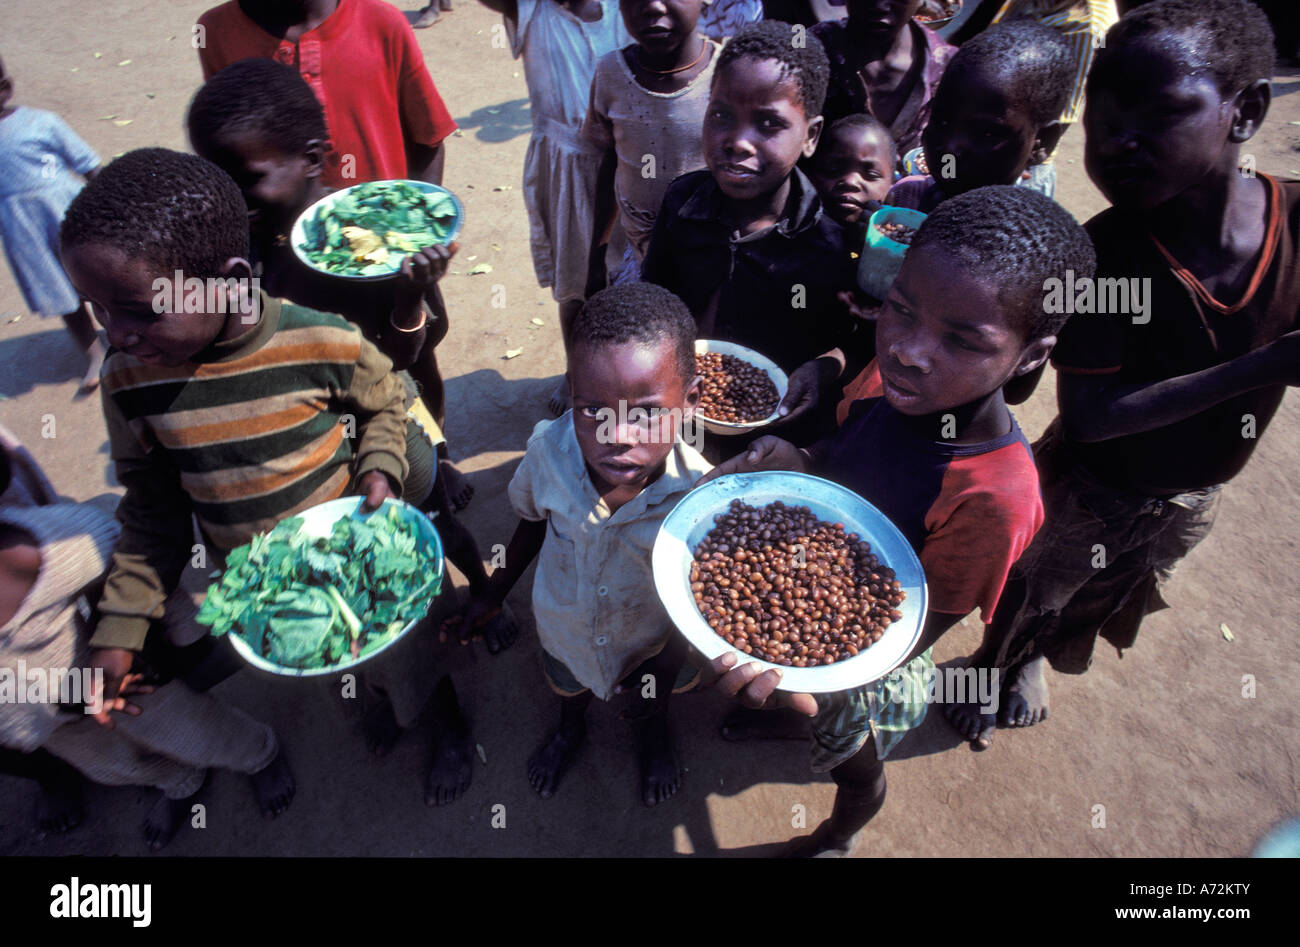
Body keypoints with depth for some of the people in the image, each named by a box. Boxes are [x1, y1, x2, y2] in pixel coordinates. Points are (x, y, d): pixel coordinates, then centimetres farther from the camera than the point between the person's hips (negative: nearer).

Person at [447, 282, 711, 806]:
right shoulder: (548, 450, -32)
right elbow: (533, 523, -9)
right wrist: (493, 595, 3)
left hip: (655, 637, -2)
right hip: (565, 624, 2)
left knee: (657, 696, 33)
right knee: (568, 686, 36)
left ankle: (653, 731, 72)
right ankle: (571, 728, 74)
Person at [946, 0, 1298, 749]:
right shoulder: (1104, 252, -31)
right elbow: (1089, 416, -32)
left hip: (1200, 492, 5)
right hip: (1094, 491, -4)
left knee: (1111, 600, 30)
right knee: (1033, 594, 21)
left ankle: (1035, 660, 61)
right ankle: (993, 666, 54)